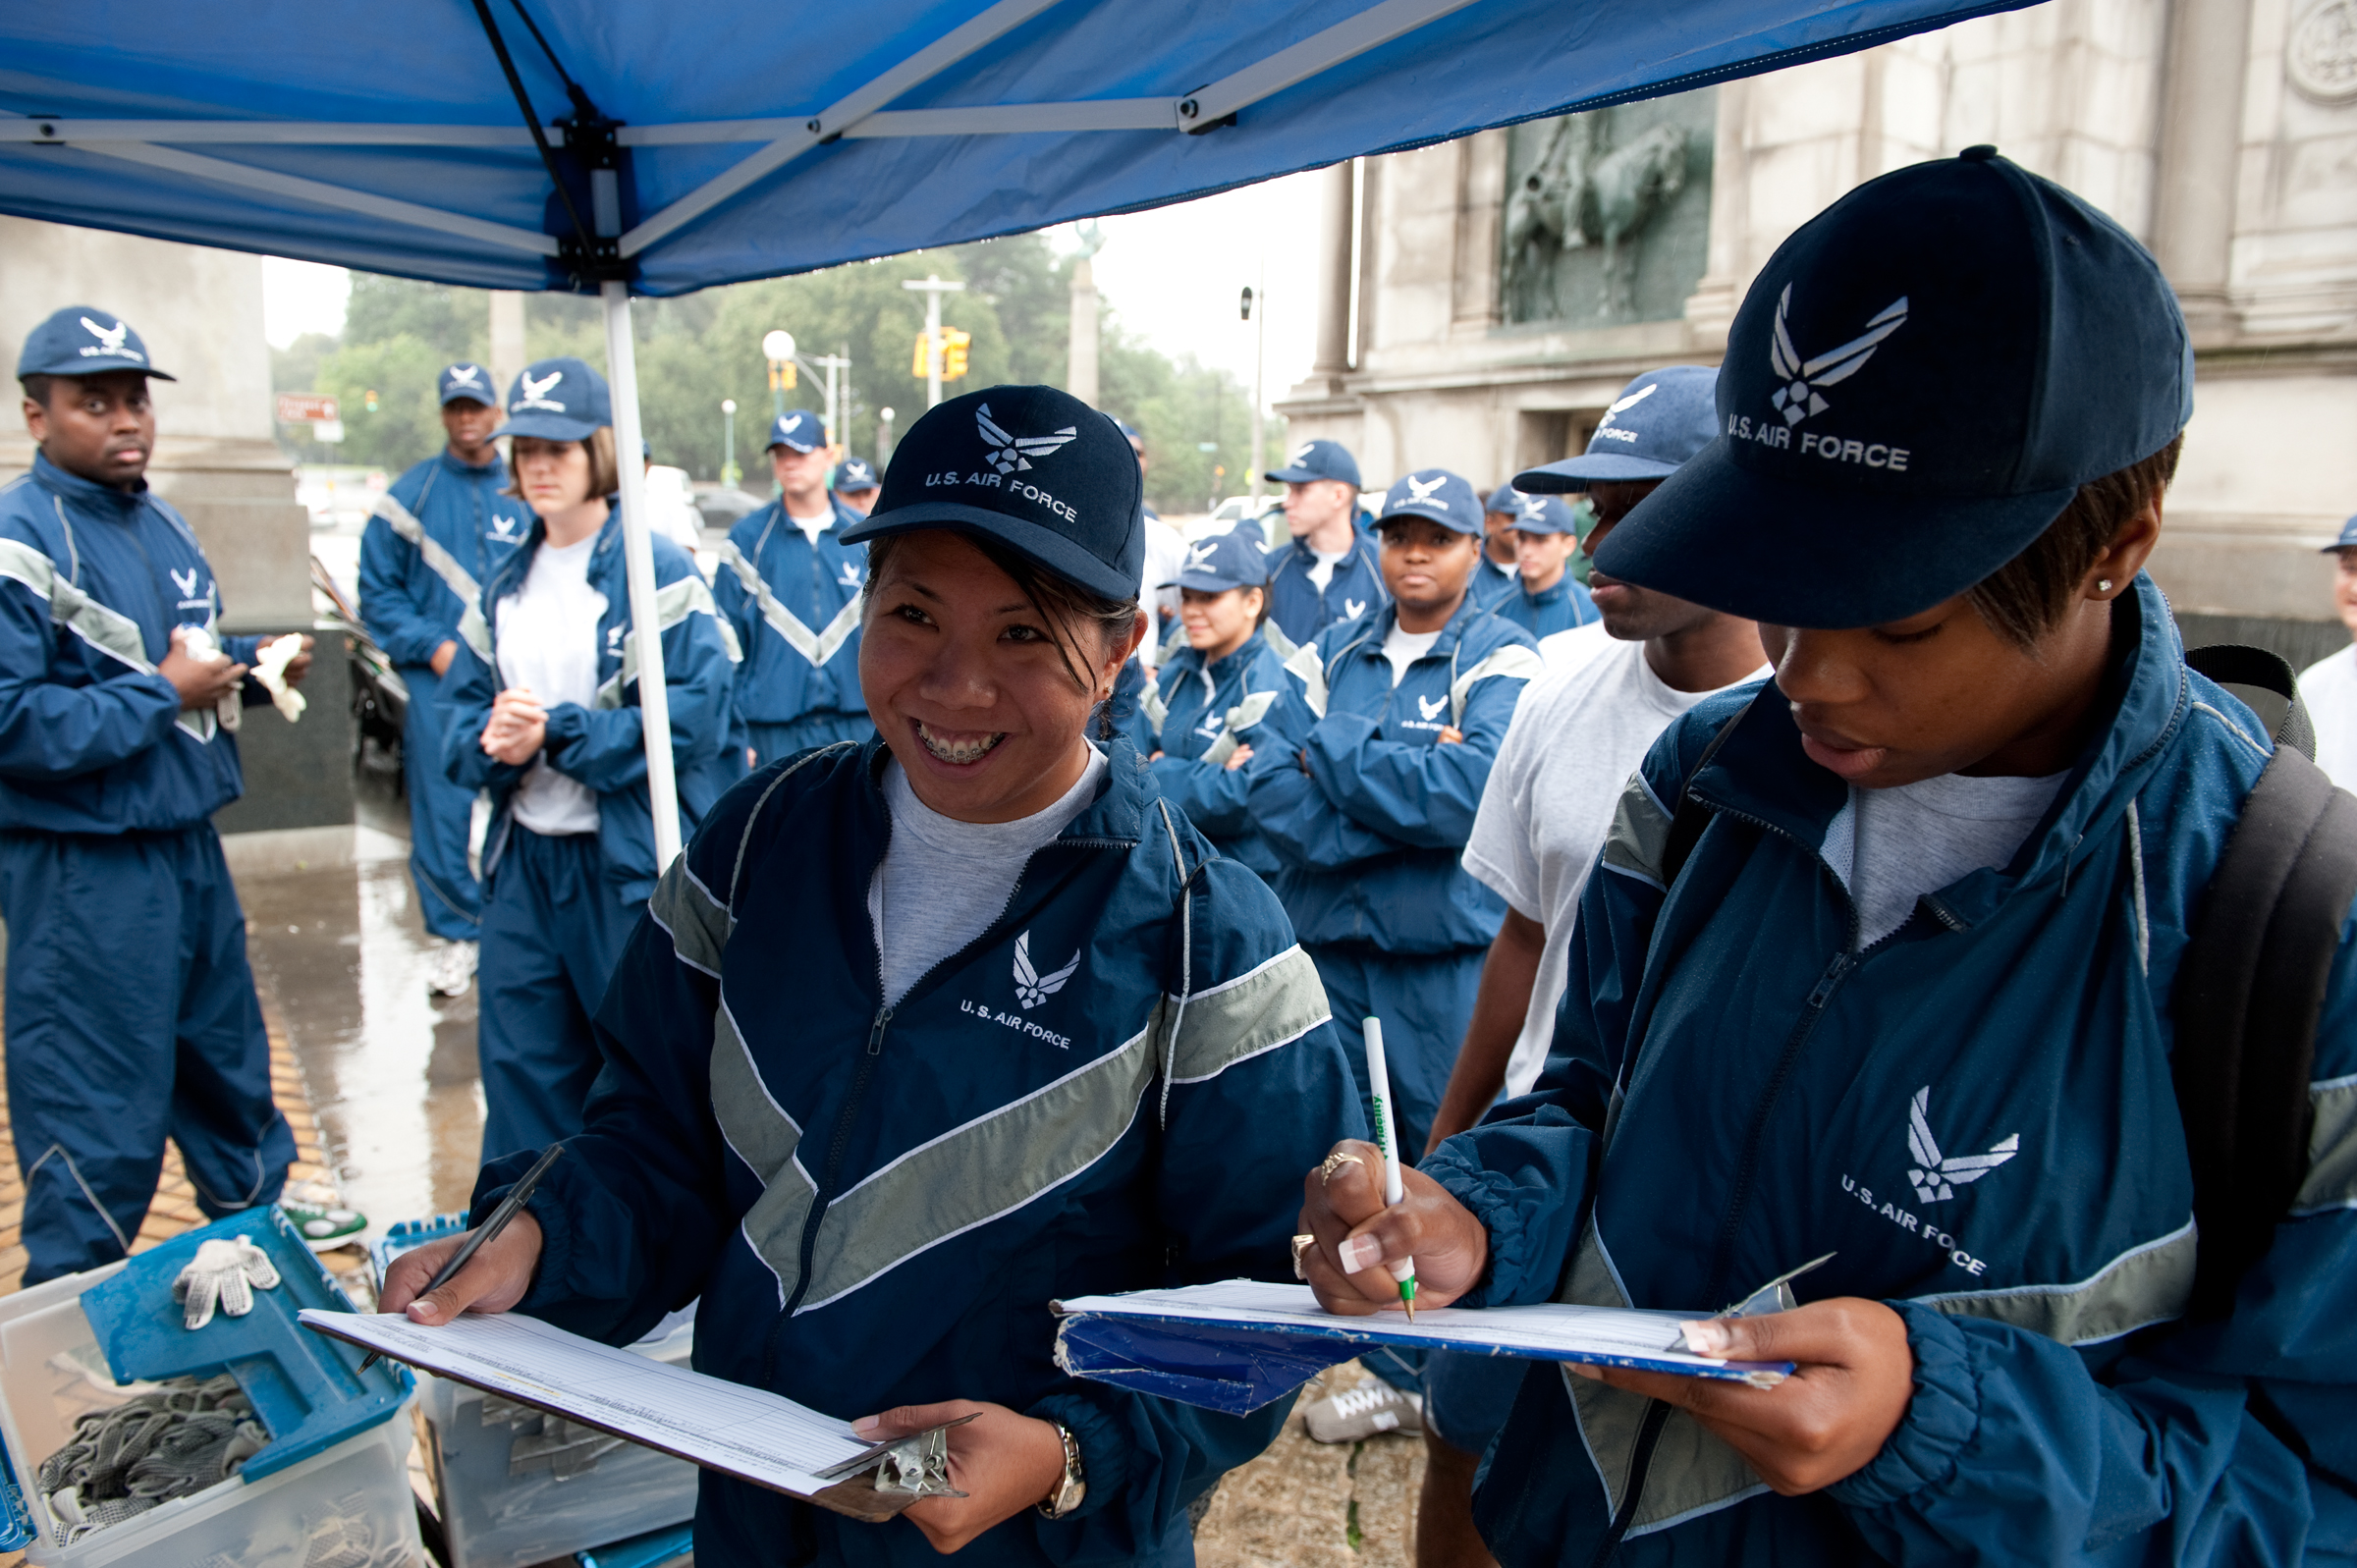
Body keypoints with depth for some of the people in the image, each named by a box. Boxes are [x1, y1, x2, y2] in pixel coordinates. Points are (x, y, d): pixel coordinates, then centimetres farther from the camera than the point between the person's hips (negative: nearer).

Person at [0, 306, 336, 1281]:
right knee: (99, 1126, 3)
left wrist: (255, 667, 3)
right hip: (85, 877, -8)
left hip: (190, 849, 8)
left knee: (230, 1069, 22)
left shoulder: (161, 524, 11)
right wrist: (164, 694, -20)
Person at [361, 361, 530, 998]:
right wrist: (434, 647, -6)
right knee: (441, 810, 0)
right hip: (438, 682, 0)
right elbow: (378, 591, 5)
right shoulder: (411, 494, 5)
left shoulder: (526, 493, 7)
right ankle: (458, 932, 14)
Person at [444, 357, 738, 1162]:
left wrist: (556, 732, -19)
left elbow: (693, 713, -17)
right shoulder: (505, 582, 12)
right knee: (521, 1063, 13)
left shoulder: (655, 568, -8)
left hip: (633, 862, -6)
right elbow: (463, 711, 12)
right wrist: (490, 743, -12)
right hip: (524, 859, 6)